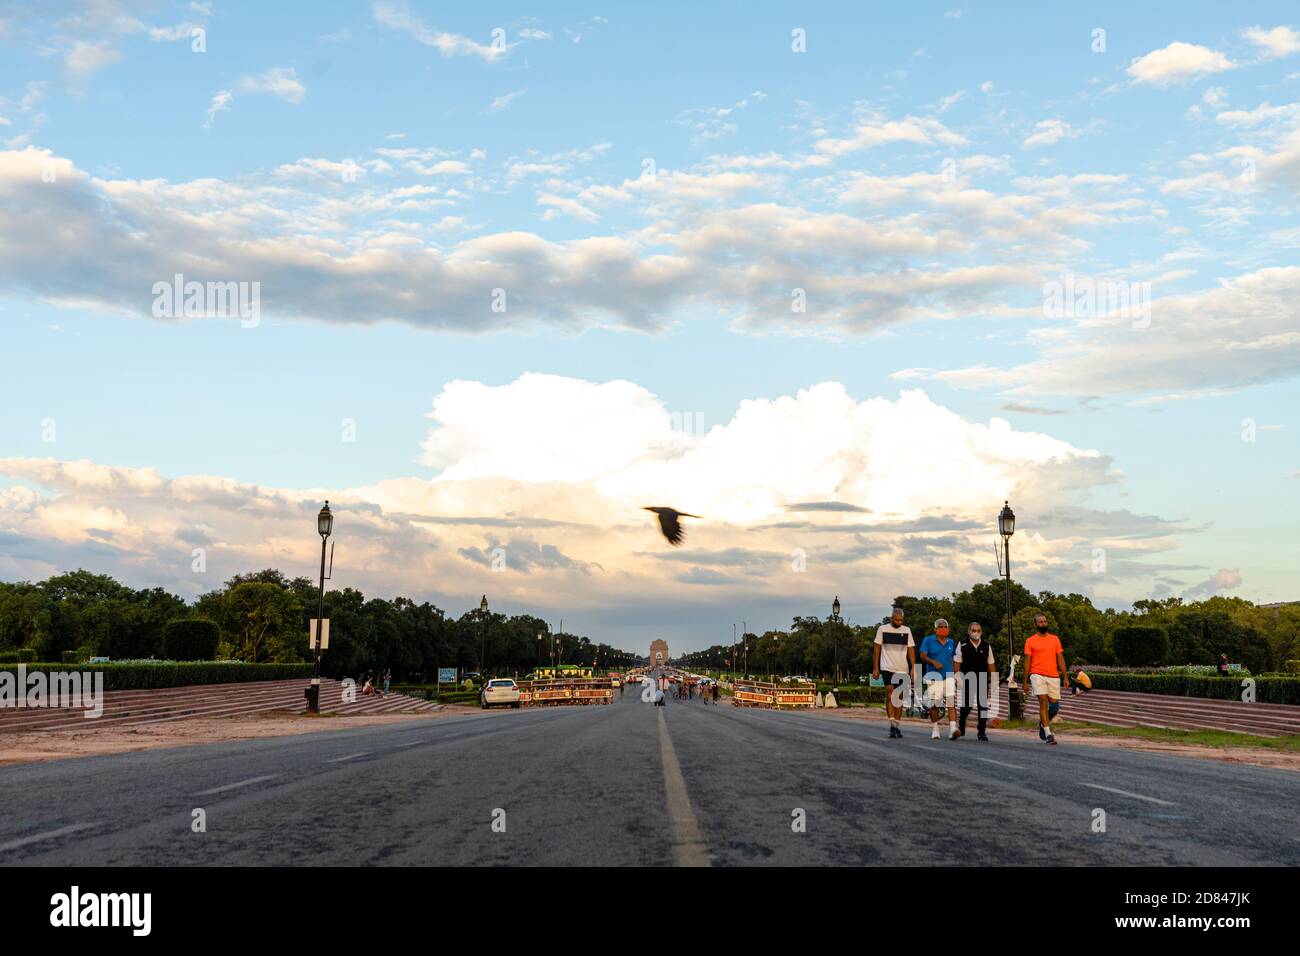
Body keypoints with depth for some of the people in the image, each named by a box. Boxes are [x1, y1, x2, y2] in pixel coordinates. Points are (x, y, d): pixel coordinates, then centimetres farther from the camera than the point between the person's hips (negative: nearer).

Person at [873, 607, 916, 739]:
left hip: (903, 669, 3)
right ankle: (892, 725, -18)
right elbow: (877, 649, 4)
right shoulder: (882, 629, 1)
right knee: (890, 694, -15)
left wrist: (913, 668, -4)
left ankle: (897, 726, 15)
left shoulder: (907, 630, 6)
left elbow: (911, 650, 6)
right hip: (887, 667, -3)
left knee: (900, 697, 7)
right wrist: (875, 668, -1)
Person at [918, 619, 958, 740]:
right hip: (934, 677, -2)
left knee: (952, 703, -14)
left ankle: (952, 729, -22)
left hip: (948, 676, 2)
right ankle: (934, 730, 19)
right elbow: (922, 656, -3)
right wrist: (933, 662, -20)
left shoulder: (951, 643, 14)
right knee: (934, 705, 3)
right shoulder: (928, 640, 3)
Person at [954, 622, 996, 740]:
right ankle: (961, 728, 24)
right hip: (967, 680, -1)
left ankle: (982, 732, 2)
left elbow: (991, 664, 11)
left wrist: (994, 680, 6)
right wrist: (959, 678, -8)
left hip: (983, 680, 2)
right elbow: (957, 663, 1)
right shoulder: (962, 646, 2)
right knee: (966, 705, 3)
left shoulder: (986, 646, 9)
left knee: (983, 705, -3)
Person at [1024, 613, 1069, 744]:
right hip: (1037, 675, -3)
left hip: (1054, 676, 3)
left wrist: (1065, 677, 3)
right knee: (1043, 702, -13)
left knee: (1054, 705, 2)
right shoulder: (1030, 641, 4)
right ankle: (1048, 734, -10)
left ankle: (1043, 722, 32)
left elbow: (1060, 659, 10)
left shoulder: (1055, 639, 11)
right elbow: (1027, 662, 4)